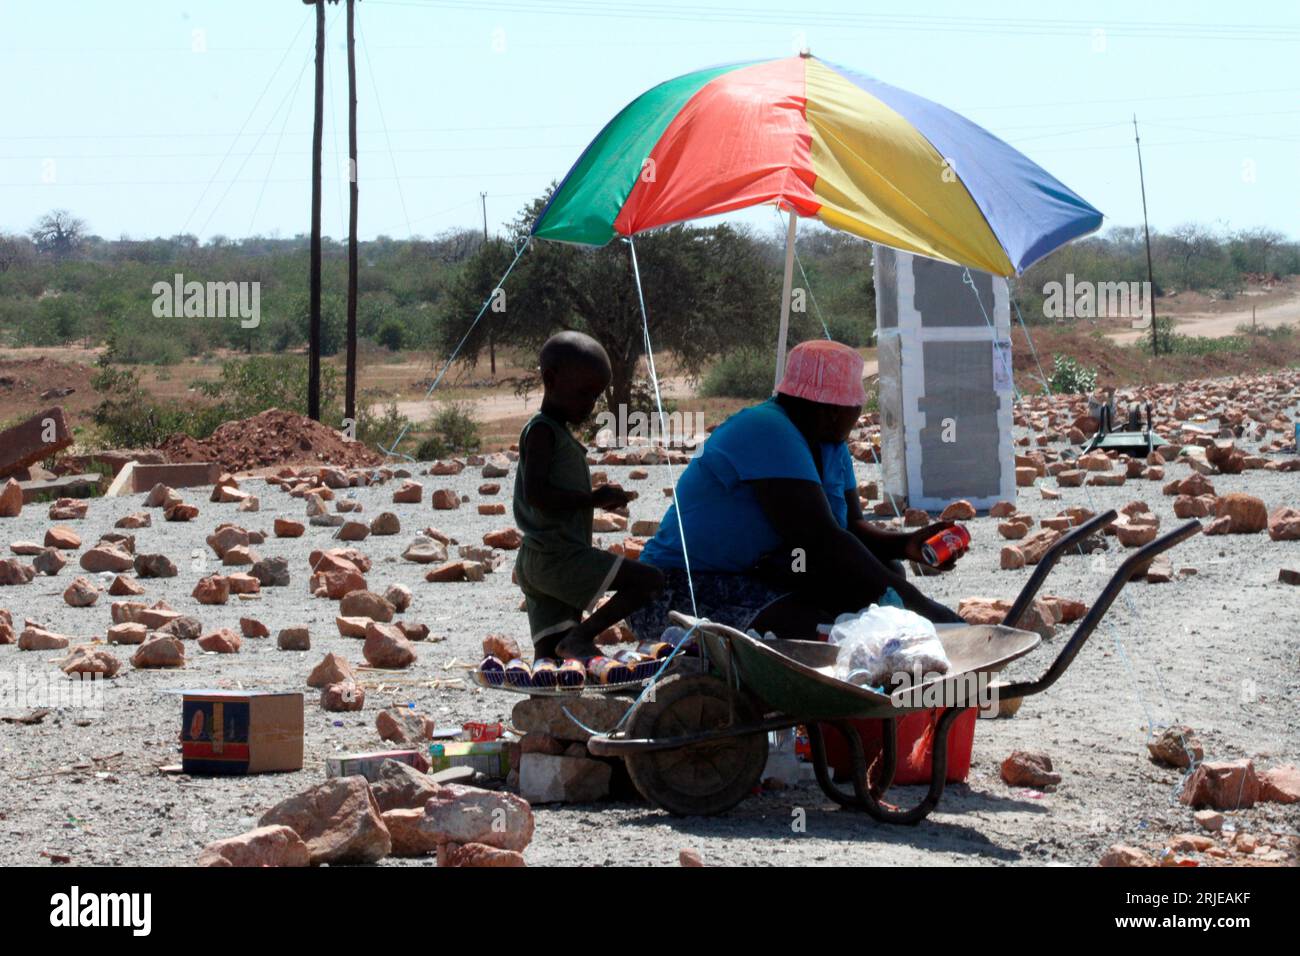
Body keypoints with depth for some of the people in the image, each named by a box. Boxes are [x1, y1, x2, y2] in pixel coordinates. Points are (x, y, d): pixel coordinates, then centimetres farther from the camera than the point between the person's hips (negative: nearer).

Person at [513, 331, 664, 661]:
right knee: (650, 580, -14)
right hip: (558, 556, -10)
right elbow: (536, 494, -20)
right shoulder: (541, 432, -8)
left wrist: (600, 498, 12)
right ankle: (580, 638, -15)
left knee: (549, 654, 5)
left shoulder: (560, 435, 23)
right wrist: (594, 499, -16)